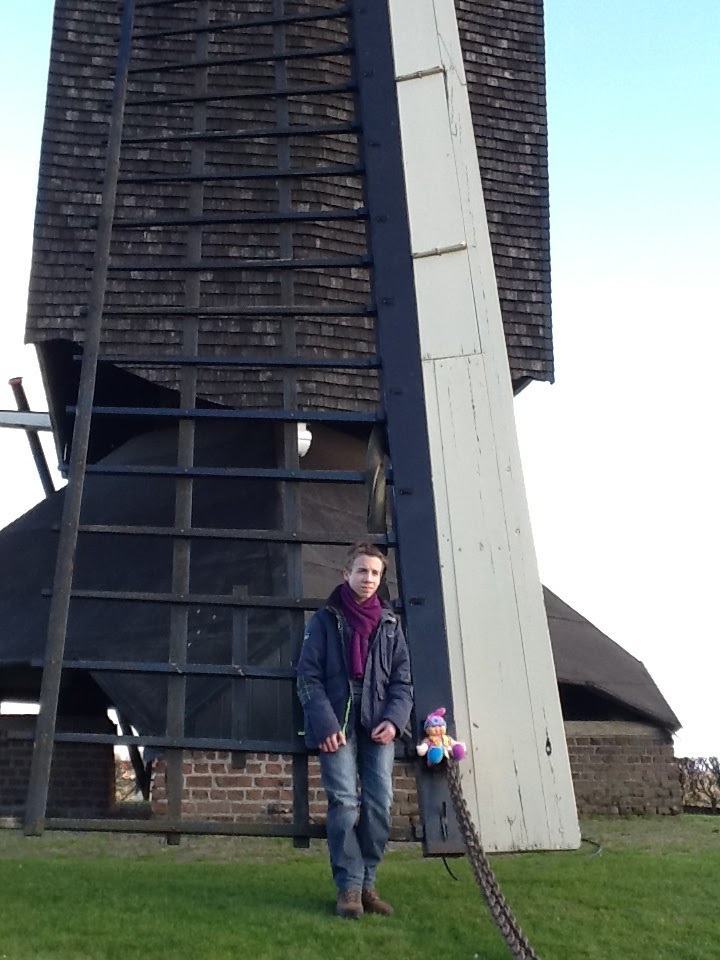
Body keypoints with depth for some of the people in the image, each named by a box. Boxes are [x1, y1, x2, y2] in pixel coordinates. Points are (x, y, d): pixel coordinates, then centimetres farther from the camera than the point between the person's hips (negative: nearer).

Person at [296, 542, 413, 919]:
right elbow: (308, 677, -1)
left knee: (380, 805, 0)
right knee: (344, 802, -9)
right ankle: (349, 887, 1)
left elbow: (402, 679, 12)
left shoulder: (389, 624, 13)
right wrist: (325, 724, -12)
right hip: (338, 724, -3)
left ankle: (367, 883, 14)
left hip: (378, 727, 3)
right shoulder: (325, 620, 4)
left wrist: (394, 719, -5)